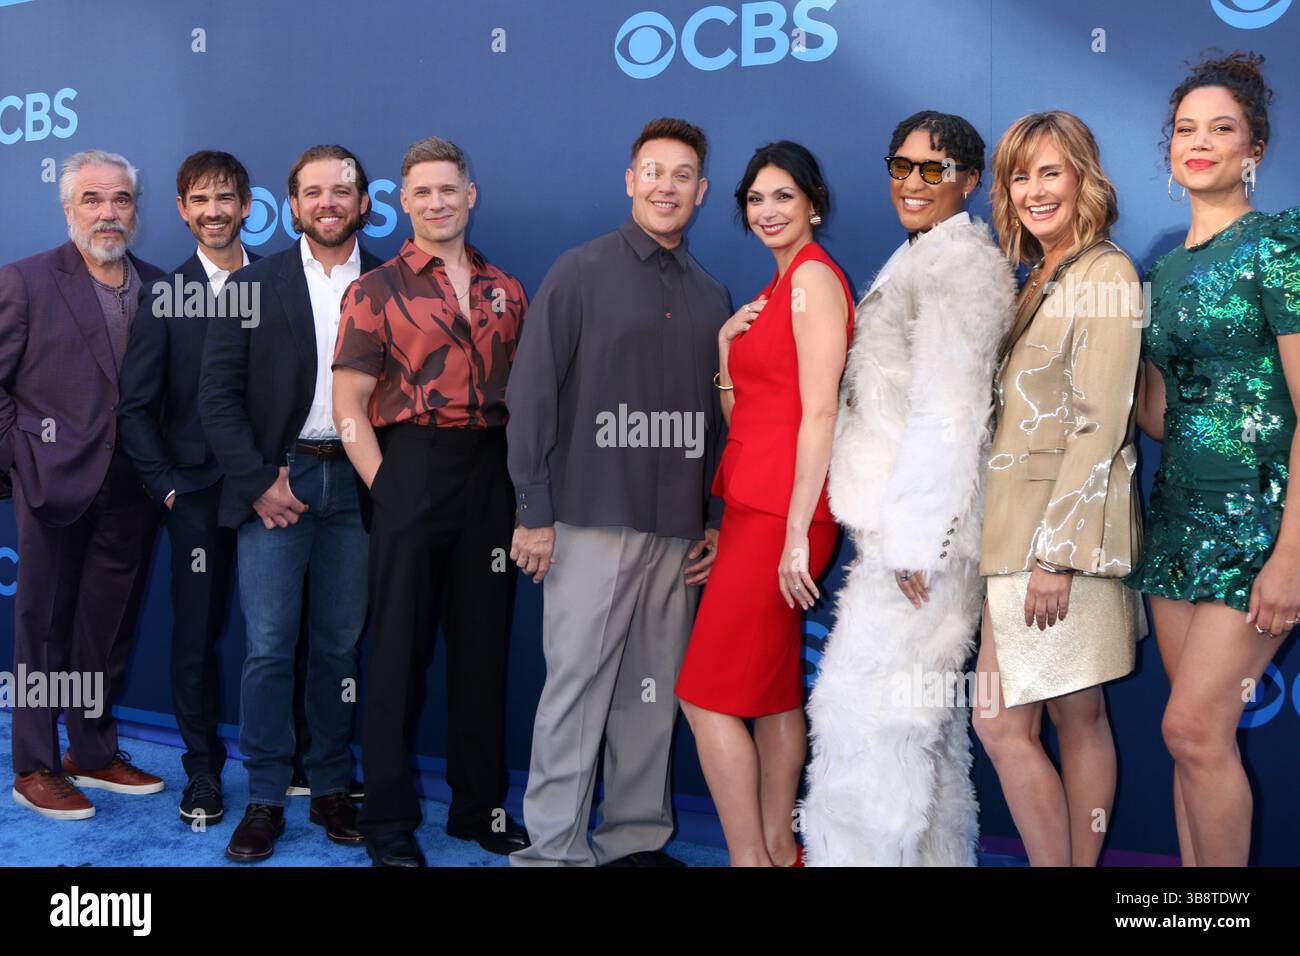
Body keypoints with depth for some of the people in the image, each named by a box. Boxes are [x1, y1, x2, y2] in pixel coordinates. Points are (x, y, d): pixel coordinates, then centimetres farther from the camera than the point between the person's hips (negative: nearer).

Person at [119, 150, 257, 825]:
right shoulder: (163, 296, 4)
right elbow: (135, 405, 3)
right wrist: (166, 484, -4)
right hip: (198, 492, 0)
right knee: (196, 632, 5)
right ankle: (203, 769, 20)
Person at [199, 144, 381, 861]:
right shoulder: (254, 285, 5)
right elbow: (218, 394, 1)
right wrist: (258, 482, -7)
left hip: (355, 485, 1)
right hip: (275, 481, -1)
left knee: (339, 646, 8)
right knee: (268, 647, -1)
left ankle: (330, 787, 20)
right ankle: (265, 798, 11)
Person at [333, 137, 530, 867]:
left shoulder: (506, 291, 13)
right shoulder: (377, 291, 2)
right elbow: (349, 406, -2)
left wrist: (522, 484, 3)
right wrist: (384, 485, -11)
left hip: (490, 474, 4)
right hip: (413, 470, -3)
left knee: (483, 643, 10)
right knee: (400, 645, 3)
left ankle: (481, 807, 24)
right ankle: (389, 821, 15)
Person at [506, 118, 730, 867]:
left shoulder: (713, 297, 15)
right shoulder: (580, 273, 1)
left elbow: (720, 418, 16)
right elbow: (531, 395, -3)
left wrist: (717, 520, 9)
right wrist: (533, 513, -8)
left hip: (679, 532, 4)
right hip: (592, 521, -4)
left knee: (655, 693, 9)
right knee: (577, 686, -2)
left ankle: (638, 838, 21)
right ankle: (554, 847, 10)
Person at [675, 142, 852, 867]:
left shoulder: (814, 277, -10)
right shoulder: (779, 286, 19)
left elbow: (820, 413, -18)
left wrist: (797, 533, -21)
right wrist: (724, 342, 0)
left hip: (782, 510, -10)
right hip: (756, 504, 10)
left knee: (708, 694, -7)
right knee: (775, 691, 13)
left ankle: (750, 857, 2)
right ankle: (778, 849, 23)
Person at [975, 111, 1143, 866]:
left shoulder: (1106, 274, -8)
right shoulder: (1039, 279, 17)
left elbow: (1099, 427, -15)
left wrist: (1058, 552, -19)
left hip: (1067, 525, -8)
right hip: (1021, 524, 8)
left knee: (1003, 724, -6)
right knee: (1078, 719, 12)